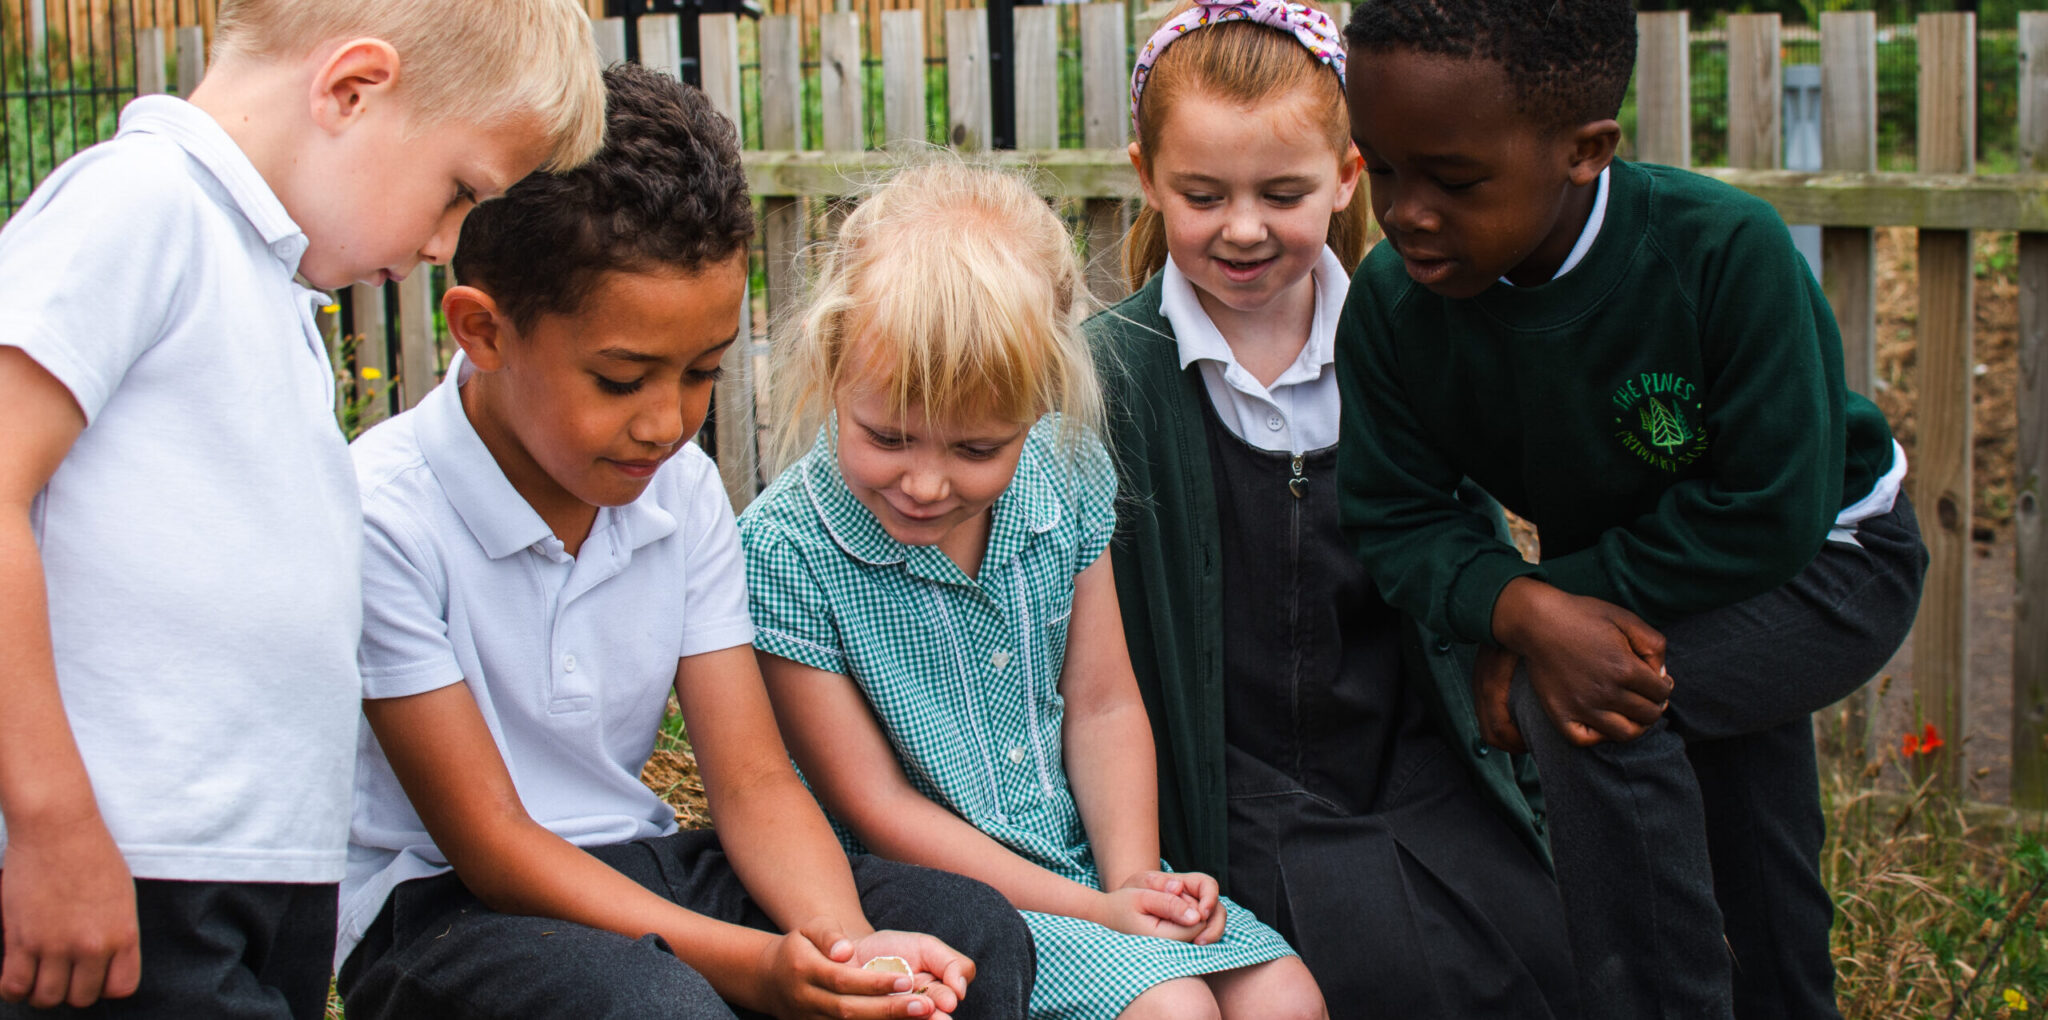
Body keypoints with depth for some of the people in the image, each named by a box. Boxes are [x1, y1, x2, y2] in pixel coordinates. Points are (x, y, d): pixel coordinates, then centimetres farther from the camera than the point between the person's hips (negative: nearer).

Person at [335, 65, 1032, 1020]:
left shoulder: (682, 490, 1)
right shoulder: (386, 516, -18)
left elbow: (753, 778, 0)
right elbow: (488, 842, -18)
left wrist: (846, 943, -22)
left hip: (640, 867, 6)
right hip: (444, 903, -6)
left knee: (975, 935, -13)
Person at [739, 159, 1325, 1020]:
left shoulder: (1066, 479, -2)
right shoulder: (783, 554, -18)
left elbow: (1101, 706, 7)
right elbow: (878, 806, -14)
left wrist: (1131, 877, -9)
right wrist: (1092, 914, -17)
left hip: (1084, 862, 6)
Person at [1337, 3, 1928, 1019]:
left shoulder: (1724, 253, -34)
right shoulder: (1393, 298, -21)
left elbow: (1769, 515, -30)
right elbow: (1397, 522, -17)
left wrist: (1561, 592, -30)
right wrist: (1526, 610, -37)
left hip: (1827, 565, -6)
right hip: (1612, 583, 6)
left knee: (1583, 700, -30)